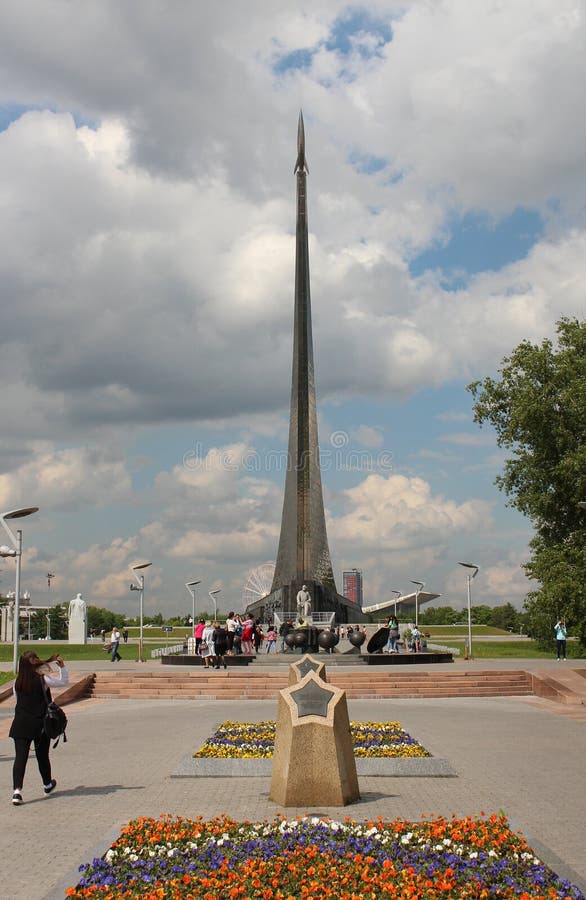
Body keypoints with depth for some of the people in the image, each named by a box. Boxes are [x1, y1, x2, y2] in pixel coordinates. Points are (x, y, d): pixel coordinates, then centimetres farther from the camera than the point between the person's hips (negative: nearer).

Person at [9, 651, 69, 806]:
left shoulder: (18, 682, 2)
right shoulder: (43, 680, -9)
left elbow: (17, 699, 12)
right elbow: (64, 682, -1)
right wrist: (62, 667, 5)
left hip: (20, 724, 2)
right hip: (40, 724, -2)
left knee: (20, 757, -3)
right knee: (42, 756, 15)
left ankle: (17, 790, -19)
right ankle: (47, 785, 36)